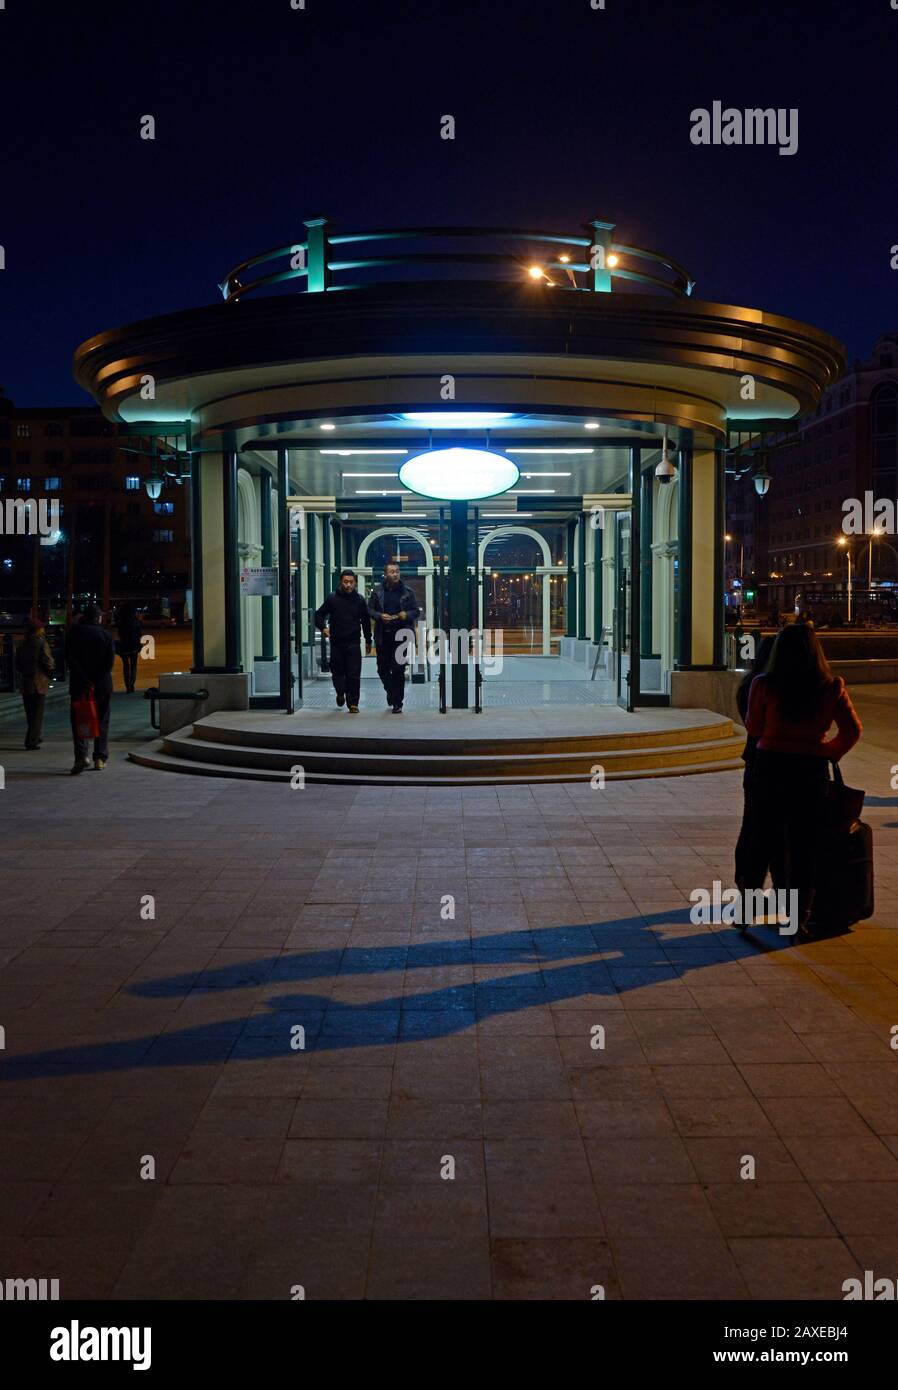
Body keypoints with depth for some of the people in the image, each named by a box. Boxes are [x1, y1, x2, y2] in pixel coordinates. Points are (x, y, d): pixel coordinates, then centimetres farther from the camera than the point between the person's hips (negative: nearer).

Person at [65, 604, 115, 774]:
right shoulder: (106, 635, 1)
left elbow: (70, 660, -10)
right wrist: (96, 681, -9)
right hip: (103, 685, 1)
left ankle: (82, 755, -13)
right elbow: (110, 661, -9)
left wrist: (84, 681, -13)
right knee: (102, 721, 10)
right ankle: (100, 758, 10)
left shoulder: (73, 633, 0)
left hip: (79, 684, -1)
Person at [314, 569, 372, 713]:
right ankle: (340, 693, 38)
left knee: (354, 674, -6)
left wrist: (368, 641, 15)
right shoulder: (332, 598, 0)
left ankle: (353, 703, 1)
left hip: (353, 643, 0)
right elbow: (319, 615, 8)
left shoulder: (359, 599, 5)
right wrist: (323, 627, -12)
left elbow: (366, 621, 13)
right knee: (337, 671, 10)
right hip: (336, 642, 1)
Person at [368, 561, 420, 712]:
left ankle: (397, 703, 2)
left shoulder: (407, 591, 3)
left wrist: (407, 615, -13)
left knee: (398, 669, -5)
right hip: (382, 635, 2)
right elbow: (369, 609, 6)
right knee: (382, 668, 9)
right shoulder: (377, 590, 5)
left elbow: (416, 611, 7)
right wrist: (380, 616, -13)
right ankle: (391, 691, 37)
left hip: (401, 635, -2)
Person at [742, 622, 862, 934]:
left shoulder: (764, 685, -8)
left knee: (762, 839, 14)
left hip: (770, 765, 0)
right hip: (812, 770, 0)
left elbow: (754, 728, 1)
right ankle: (800, 917, 13)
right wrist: (830, 754, 15)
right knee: (804, 846, 9)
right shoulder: (832, 687, -5)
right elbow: (852, 730, 1)